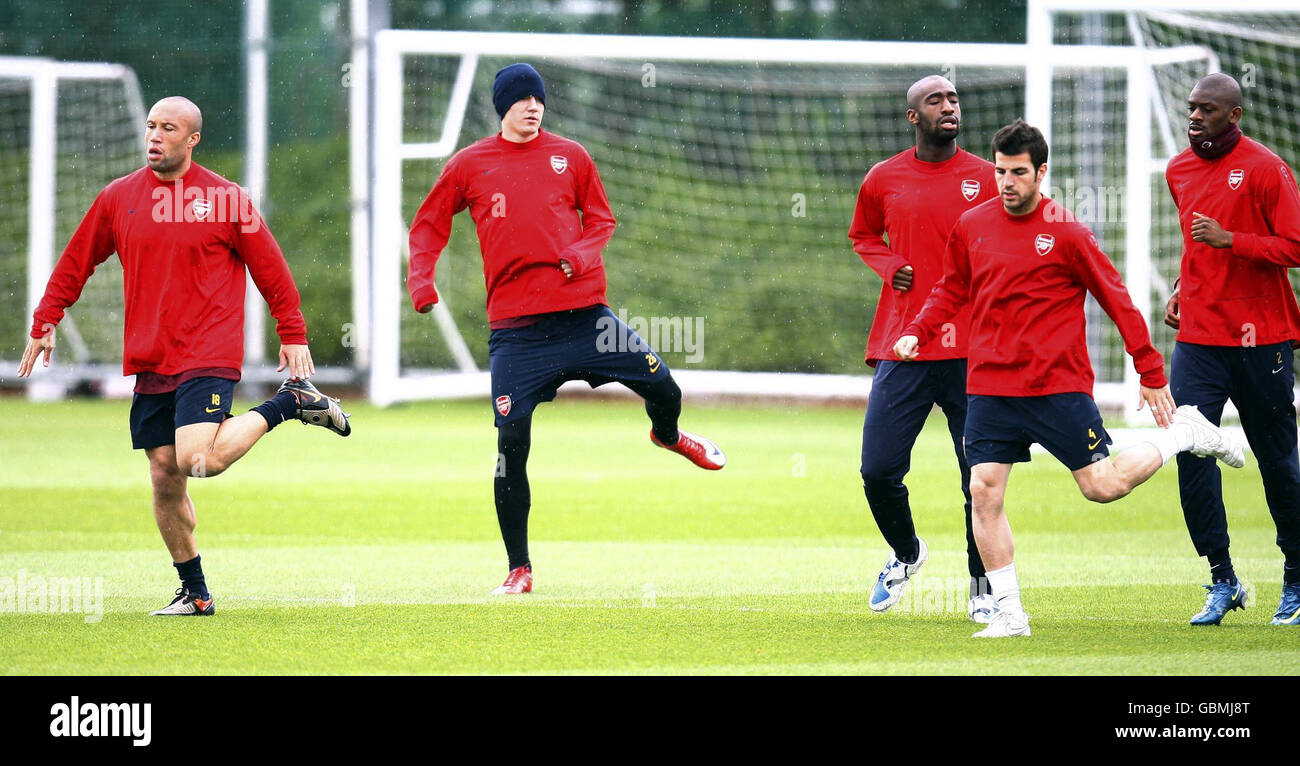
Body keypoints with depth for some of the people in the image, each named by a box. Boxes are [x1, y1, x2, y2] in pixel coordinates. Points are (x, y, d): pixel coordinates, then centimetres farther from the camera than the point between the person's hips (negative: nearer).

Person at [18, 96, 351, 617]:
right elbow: (75, 263, 16)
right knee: (164, 478, 3)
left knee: (197, 459, -23)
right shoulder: (118, 198, 7)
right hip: (149, 363, 5)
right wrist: (46, 322, 10)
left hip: (208, 356, -5)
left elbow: (270, 269, 3)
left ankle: (290, 402, 0)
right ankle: (195, 593, 17)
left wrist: (293, 335, 1)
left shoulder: (225, 199, -3)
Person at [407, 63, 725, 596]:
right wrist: (420, 279, -3)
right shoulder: (469, 165, 6)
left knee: (663, 388, -3)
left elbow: (600, 218, 17)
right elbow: (428, 226, 14)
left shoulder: (569, 157, 10)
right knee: (512, 441, -7)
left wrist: (584, 252, -5)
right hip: (515, 327, -1)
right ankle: (519, 569, 3)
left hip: (583, 311, 1)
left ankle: (668, 436, 38)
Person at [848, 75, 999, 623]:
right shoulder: (883, 180, 6)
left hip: (971, 350, -1)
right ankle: (905, 553, 27)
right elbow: (862, 234, 25)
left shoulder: (986, 178, 4)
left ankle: (983, 586, 18)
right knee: (878, 471, -3)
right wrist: (889, 267, 3)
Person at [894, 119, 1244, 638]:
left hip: (1058, 385, -4)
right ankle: (1009, 614, 2)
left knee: (1102, 485, -3)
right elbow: (951, 291, 21)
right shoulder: (971, 228, 5)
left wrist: (1152, 375, -2)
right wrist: (916, 332, 4)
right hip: (990, 386, 4)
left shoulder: (1066, 233, -8)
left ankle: (1184, 433, 23)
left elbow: (1117, 300, -3)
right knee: (984, 491, -6)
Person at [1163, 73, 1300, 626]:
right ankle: (1222, 582, 0)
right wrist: (1182, 288, 14)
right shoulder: (1178, 171, 12)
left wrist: (1228, 239, -21)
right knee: (1191, 452, -8)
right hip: (1197, 337, 5)